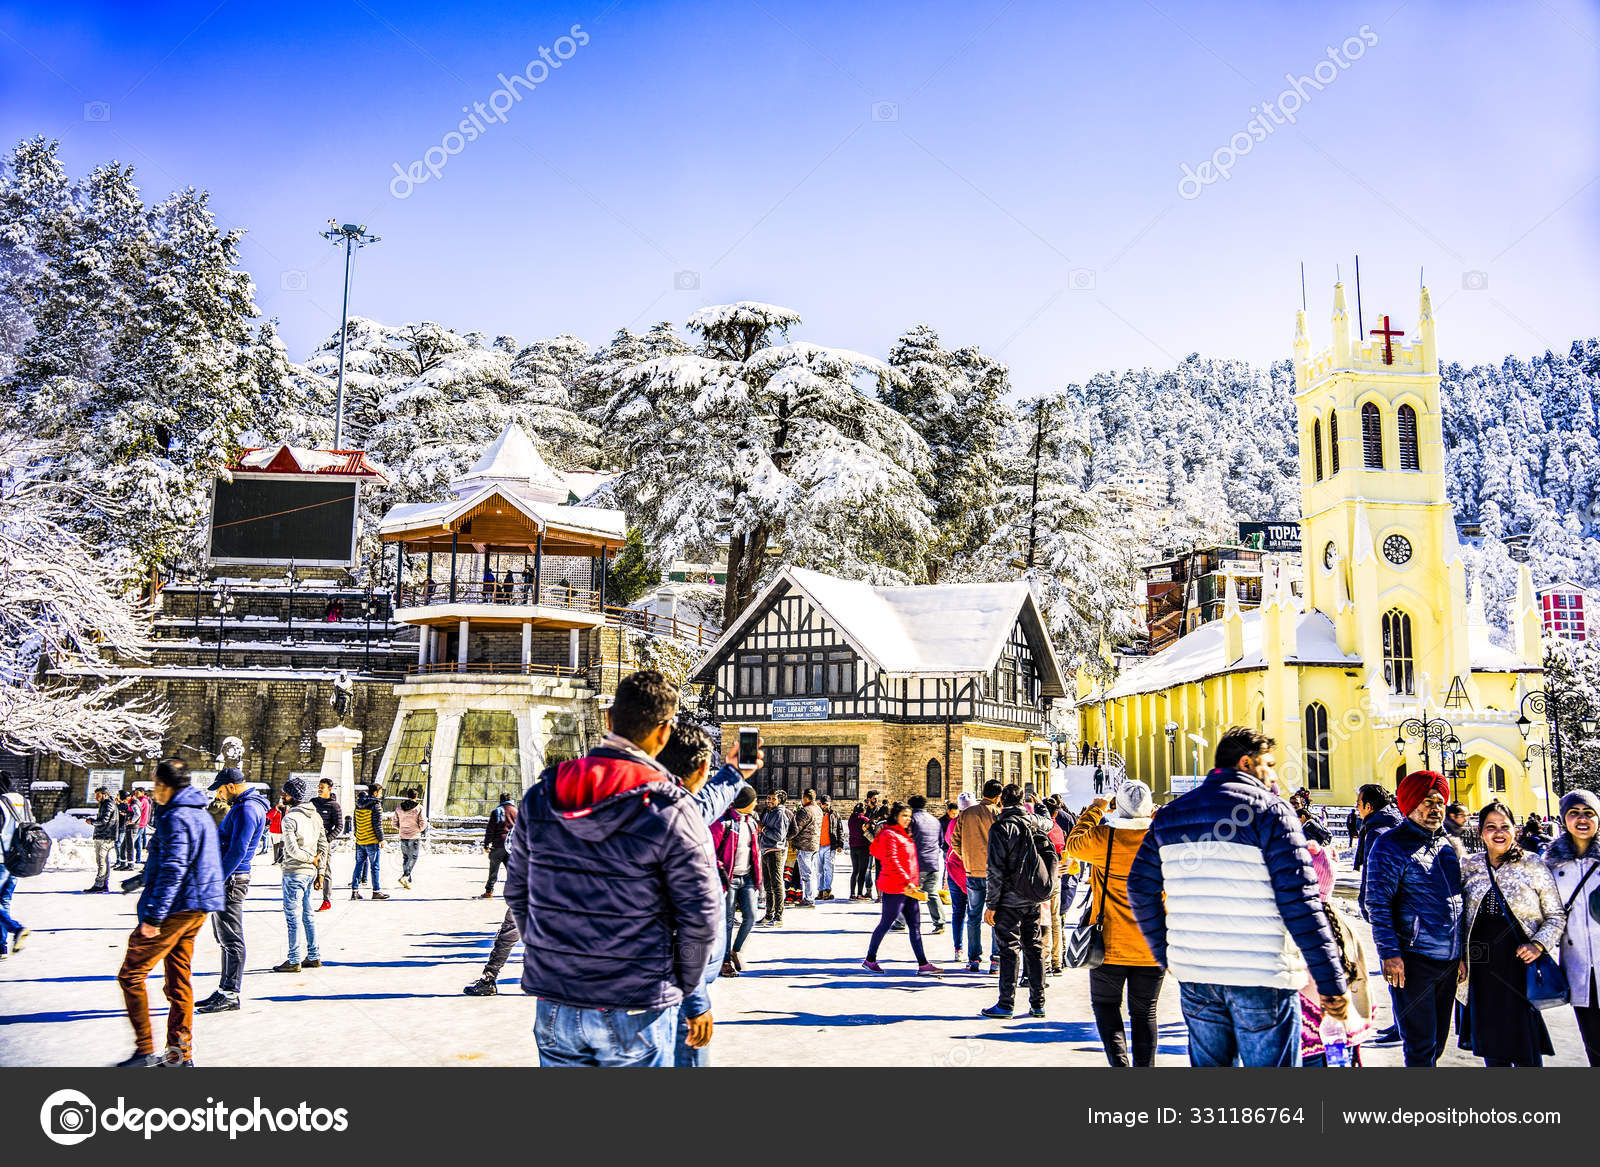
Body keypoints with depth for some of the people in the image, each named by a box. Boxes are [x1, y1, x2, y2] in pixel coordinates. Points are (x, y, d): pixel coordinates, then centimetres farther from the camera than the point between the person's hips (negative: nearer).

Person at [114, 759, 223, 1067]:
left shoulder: (176, 817, -15)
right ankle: (180, 1053, 16)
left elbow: (173, 870, -23)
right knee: (178, 980, 13)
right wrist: (141, 880, 34)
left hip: (175, 910, -9)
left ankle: (145, 1051, -2)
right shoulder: (202, 814, 15)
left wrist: (153, 915, -23)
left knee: (131, 975, 0)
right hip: (197, 908, 9)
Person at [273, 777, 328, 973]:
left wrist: (311, 859, -7)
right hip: (311, 872, 8)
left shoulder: (290, 818, -15)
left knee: (293, 915, -1)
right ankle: (314, 957, 19)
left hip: (294, 872, -8)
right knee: (307, 914, 15)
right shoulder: (315, 815, 9)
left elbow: (292, 849, -21)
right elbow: (323, 845, 11)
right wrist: (319, 871, 13)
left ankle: (294, 961, 2)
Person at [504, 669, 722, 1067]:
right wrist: (684, 991, 5)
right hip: (635, 1017, -4)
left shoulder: (540, 796, -1)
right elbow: (701, 918, -11)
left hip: (554, 1007, 4)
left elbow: (517, 893, 9)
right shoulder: (672, 812, -15)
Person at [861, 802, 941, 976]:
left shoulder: (904, 835, 18)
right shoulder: (889, 835, -12)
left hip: (908, 889, 9)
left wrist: (914, 883, 20)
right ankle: (870, 960, 15)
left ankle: (923, 965, 3)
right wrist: (907, 881, -23)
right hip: (894, 889, -9)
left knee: (915, 926, 4)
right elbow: (891, 862, -20)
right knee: (886, 924, 1)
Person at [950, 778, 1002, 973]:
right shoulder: (997, 814, -8)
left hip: (973, 872, 3)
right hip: (994, 872, -3)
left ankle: (974, 960, 14)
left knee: (973, 917, 12)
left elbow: (955, 840, 6)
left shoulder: (966, 814, 4)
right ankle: (996, 961, 4)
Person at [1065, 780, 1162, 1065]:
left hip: (1112, 945, -2)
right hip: (1153, 946, 2)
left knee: (1105, 1003, 14)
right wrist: (1156, 817, 16)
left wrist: (1094, 810, 17)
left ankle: (1119, 1060, -2)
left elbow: (1073, 845, 7)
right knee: (1144, 1013, 13)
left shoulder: (1103, 838, -13)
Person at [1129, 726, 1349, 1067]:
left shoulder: (1170, 814, 11)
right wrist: (1331, 981, -11)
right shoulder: (1269, 809, -7)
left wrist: (1166, 954, 22)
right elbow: (1299, 901, -14)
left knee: (1207, 1064, 16)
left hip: (1194, 975, 6)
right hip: (1263, 975, -5)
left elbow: (1141, 890, 13)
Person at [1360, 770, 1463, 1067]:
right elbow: (1377, 903, -13)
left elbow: (1456, 898, 21)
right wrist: (1390, 953, -18)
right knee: (1420, 1045, -6)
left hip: (1449, 960, 7)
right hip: (1413, 961, -7)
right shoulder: (1390, 846, -9)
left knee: (1438, 1040, 15)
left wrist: (1461, 952, 18)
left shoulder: (1447, 844, 13)